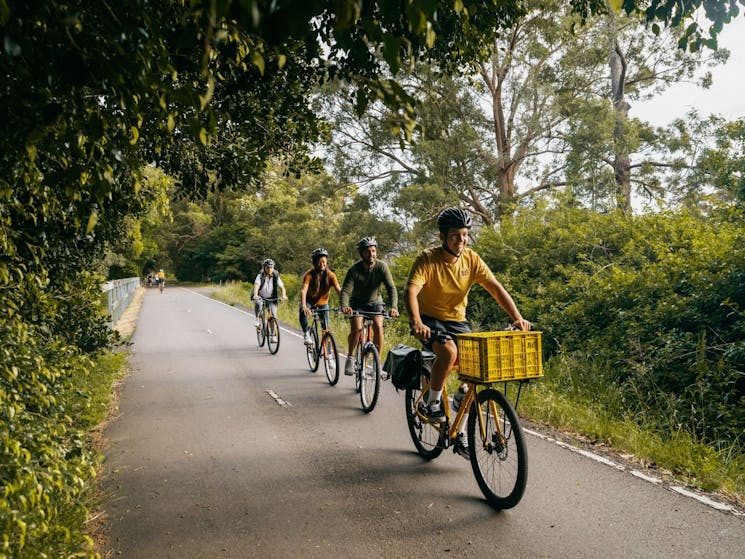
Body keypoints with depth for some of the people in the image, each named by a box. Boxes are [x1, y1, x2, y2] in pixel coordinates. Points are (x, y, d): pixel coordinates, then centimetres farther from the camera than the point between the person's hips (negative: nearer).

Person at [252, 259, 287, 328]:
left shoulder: (276, 277, -8)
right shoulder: (260, 276, -14)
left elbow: (282, 287, -18)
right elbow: (256, 286, -30)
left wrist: (283, 295, -39)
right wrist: (255, 295, -49)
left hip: (271, 298, 2)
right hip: (260, 297, -2)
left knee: (273, 315, -11)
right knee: (258, 303, -35)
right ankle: (258, 320, -13)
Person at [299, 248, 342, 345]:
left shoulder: (330, 275, -20)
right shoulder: (309, 274, -26)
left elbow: (339, 290, -29)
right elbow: (303, 290, -38)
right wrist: (303, 306, -55)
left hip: (323, 303, 2)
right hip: (309, 301, -2)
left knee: (326, 328, -3)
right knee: (303, 312, -35)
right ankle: (306, 333, -14)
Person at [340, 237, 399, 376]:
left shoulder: (381, 266, -20)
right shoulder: (354, 270, -22)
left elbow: (391, 288, -27)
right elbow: (345, 291, -30)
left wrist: (393, 307, -44)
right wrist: (344, 306, -51)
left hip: (375, 302, 1)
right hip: (357, 303, -1)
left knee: (378, 327, -21)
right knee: (356, 328, -23)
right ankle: (350, 358, 0)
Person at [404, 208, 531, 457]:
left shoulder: (471, 259, -7)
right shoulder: (427, 259, -19)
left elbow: (495, 288, -11)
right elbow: (410, 291, -31)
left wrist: (517, 317, -25)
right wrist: (417, 323, -48)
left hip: (457, 321, 4)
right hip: (430, 319, -4)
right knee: (448, 351, -34)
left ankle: (461, 434, 4)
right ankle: (431, 404, -10)